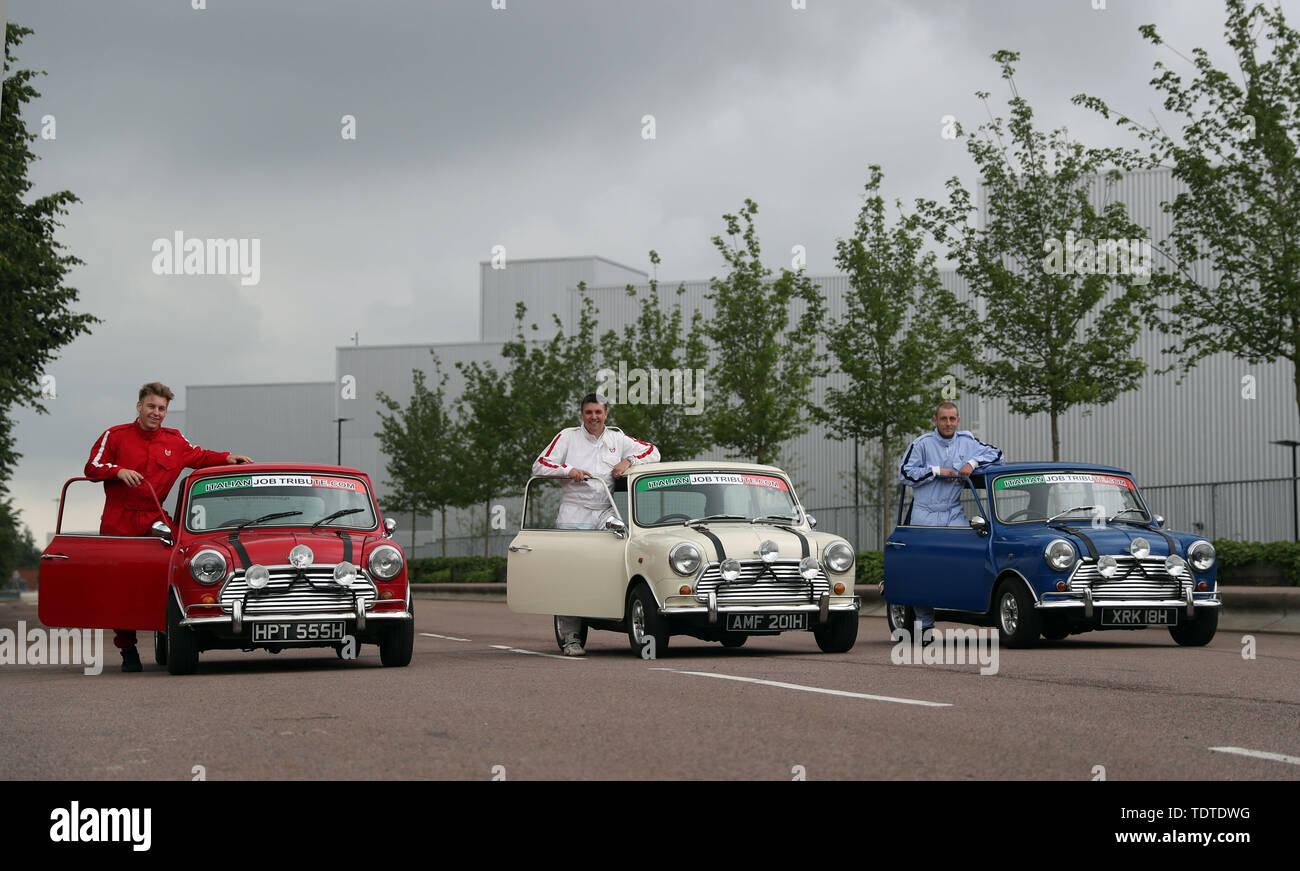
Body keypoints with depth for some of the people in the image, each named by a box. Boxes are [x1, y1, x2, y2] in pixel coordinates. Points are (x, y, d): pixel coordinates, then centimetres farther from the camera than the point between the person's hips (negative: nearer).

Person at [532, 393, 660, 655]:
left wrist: (628, 461, -2)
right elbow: (539, 467, 3)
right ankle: (571, 637, -4)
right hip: (574, 515, -2)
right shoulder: (567, 437, 9)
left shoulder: (617, 440, 15)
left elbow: (653, 452, 14)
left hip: (606, 514, 2)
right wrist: (569, 470, -11)